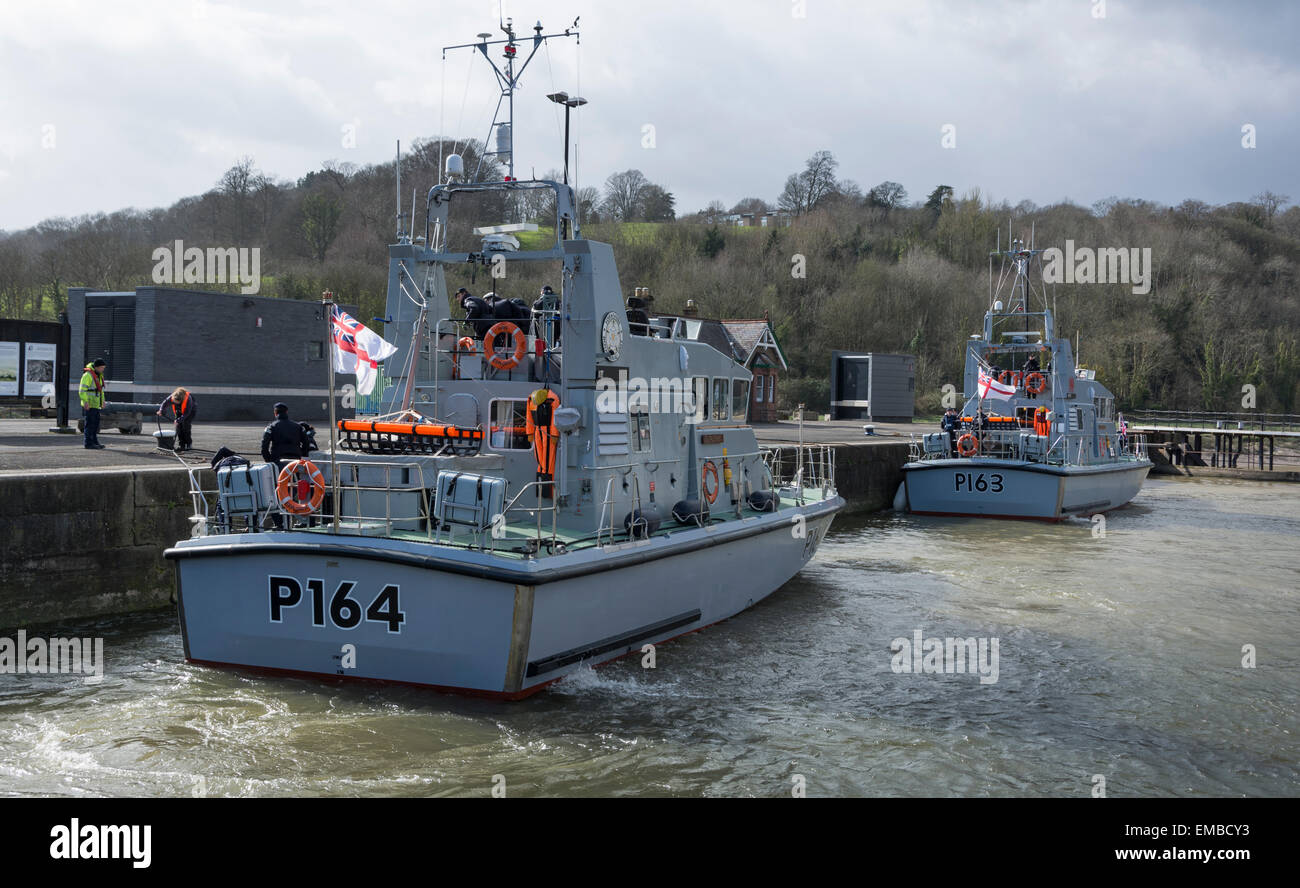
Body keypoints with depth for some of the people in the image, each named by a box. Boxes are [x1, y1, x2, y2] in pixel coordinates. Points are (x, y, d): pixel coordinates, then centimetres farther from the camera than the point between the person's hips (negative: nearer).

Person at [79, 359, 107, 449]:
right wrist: (85, 402, -27)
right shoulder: (88, 375, -14)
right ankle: (89, 444, -6)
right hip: (89, 405, -9)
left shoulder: (99, 375, 14)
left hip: (96, 404, 9)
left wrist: (102, 401, 23)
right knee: (90, 424, -8)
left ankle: (95, 442, 16)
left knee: (96, 424, 10)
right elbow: (82, 390, -19)